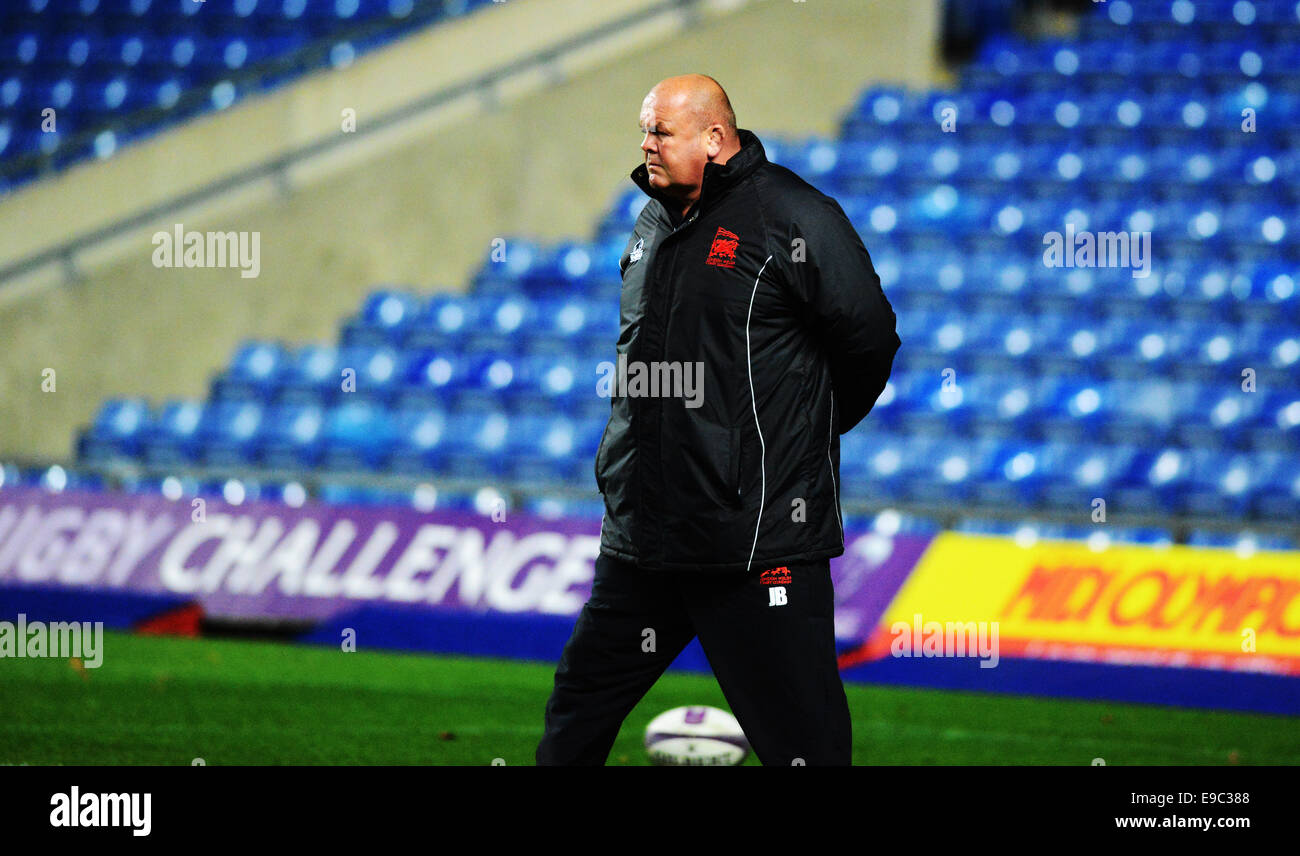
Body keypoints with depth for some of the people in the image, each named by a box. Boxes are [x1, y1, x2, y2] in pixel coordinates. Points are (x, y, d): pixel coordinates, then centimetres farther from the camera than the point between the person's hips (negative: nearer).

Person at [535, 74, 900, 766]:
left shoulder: (793, 217, -9)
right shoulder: (654, 223, 15)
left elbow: (869, 341, -7)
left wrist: (804, 433, 6)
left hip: (760, 541, -7)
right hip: (641, 532, 8)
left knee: (802, 738, -6)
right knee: (578, 712, 14)